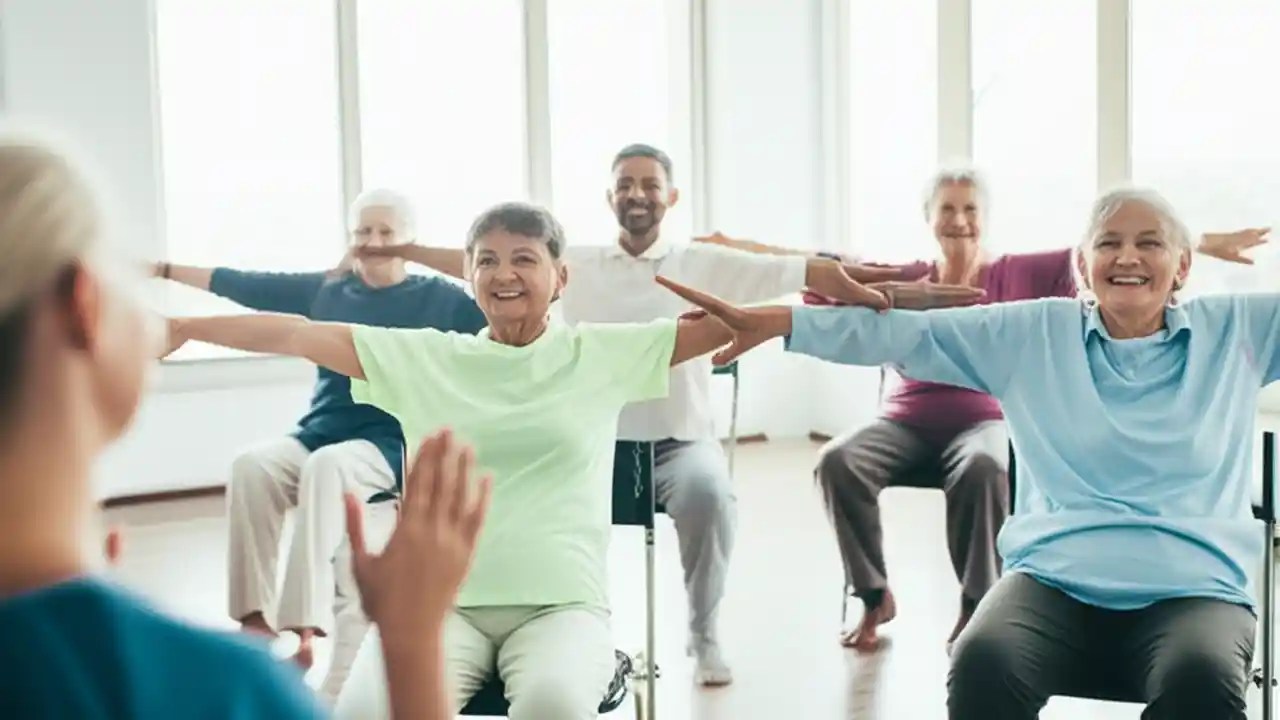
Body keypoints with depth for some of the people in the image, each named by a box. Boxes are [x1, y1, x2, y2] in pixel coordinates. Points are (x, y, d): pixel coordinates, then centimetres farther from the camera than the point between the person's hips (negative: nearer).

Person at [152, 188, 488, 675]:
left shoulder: (438, 298, 6)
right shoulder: (325, 290, 13)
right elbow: (242, 285, 13)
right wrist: (158, 269, 12)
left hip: (391, 444, -4)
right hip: (318, 435, 4)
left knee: (327, 466, -35)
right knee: (251, 466, -26)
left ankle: (302, 624, -40)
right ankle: (256, 617, -26)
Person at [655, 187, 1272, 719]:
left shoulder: (1234, 330, 12)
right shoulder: (1034, 331, 9)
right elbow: (905, 333, 4)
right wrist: (774, 321, -5)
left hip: (1191, 589, 0)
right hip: (1056, 578, 0)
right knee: (982, 661, -33)